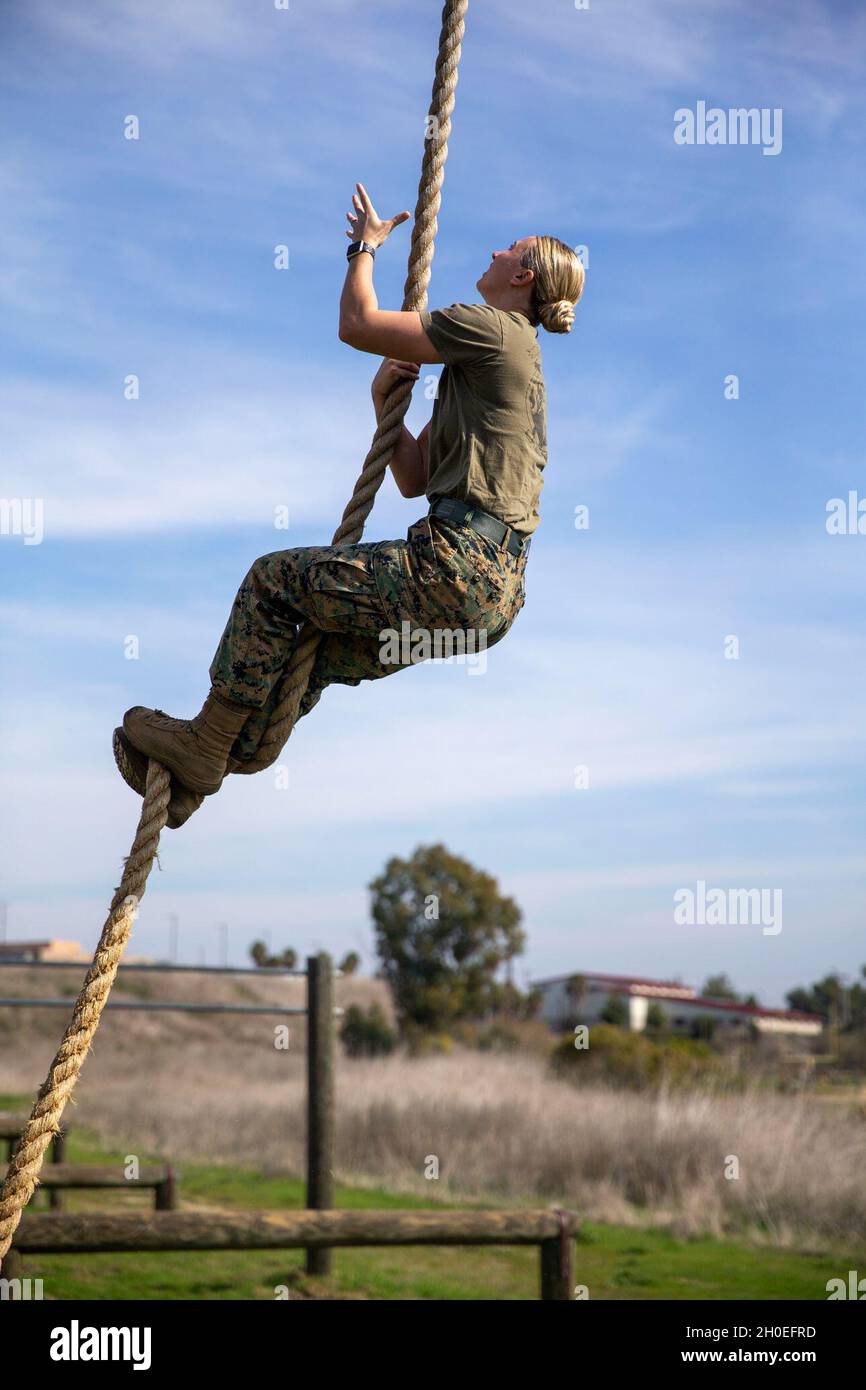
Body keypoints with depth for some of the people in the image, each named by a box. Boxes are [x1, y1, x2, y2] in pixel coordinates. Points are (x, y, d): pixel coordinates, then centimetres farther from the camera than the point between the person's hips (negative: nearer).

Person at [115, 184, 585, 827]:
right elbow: (413, 479, 24)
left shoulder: (491, 328, -6)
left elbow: (357, 324, -7)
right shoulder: (513, 357, 24)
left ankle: (205, 744, 8)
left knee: (275, 579, 0)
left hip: (457, 569, -10)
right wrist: (385, 399, 13)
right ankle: (193, 779, 24)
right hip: (493, 588, 10)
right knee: (310, 650, 18)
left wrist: (365, 245, 8)